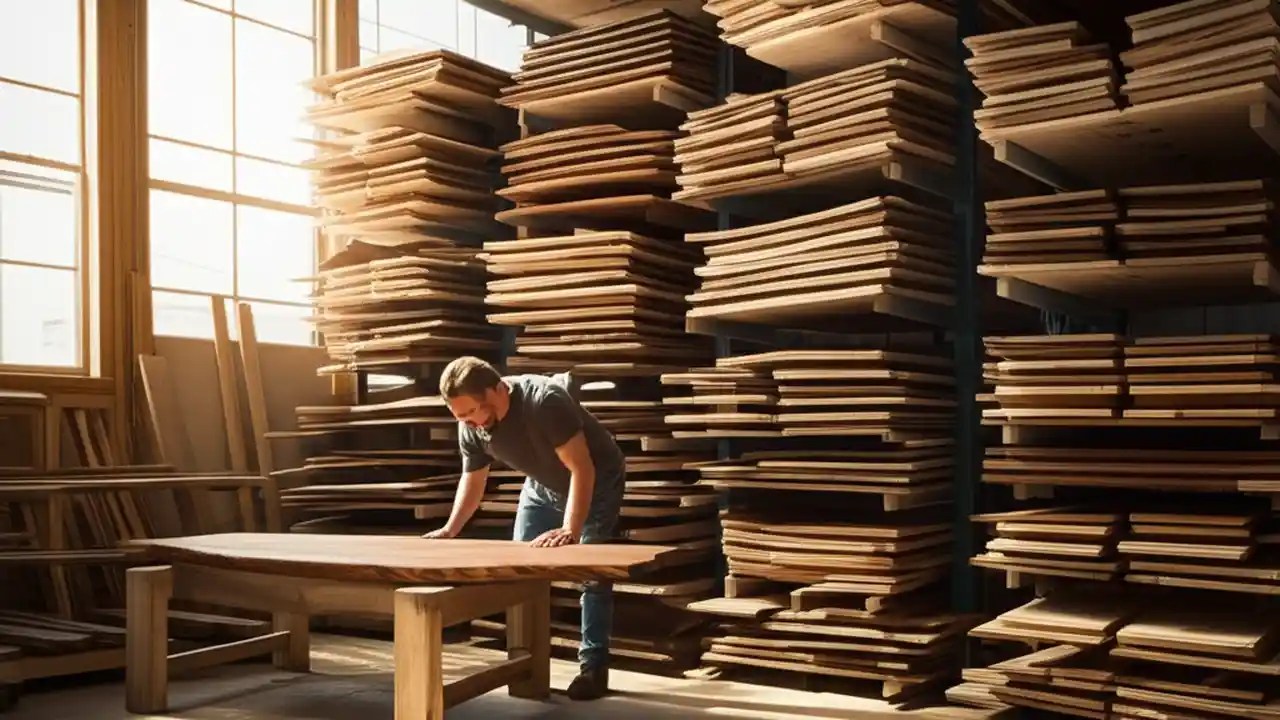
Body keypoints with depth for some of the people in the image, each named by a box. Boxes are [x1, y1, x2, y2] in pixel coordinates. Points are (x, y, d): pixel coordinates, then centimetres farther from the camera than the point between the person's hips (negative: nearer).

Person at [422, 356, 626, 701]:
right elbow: (472, 479, -1)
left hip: (597, 480, -6)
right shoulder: (471, 428, -18)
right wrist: (450, 529, -15)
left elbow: (582, 469, -39)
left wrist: (570, 532, -47)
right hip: (543, 486, 6)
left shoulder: (545, 400, -38)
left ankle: (593, 667, 1)